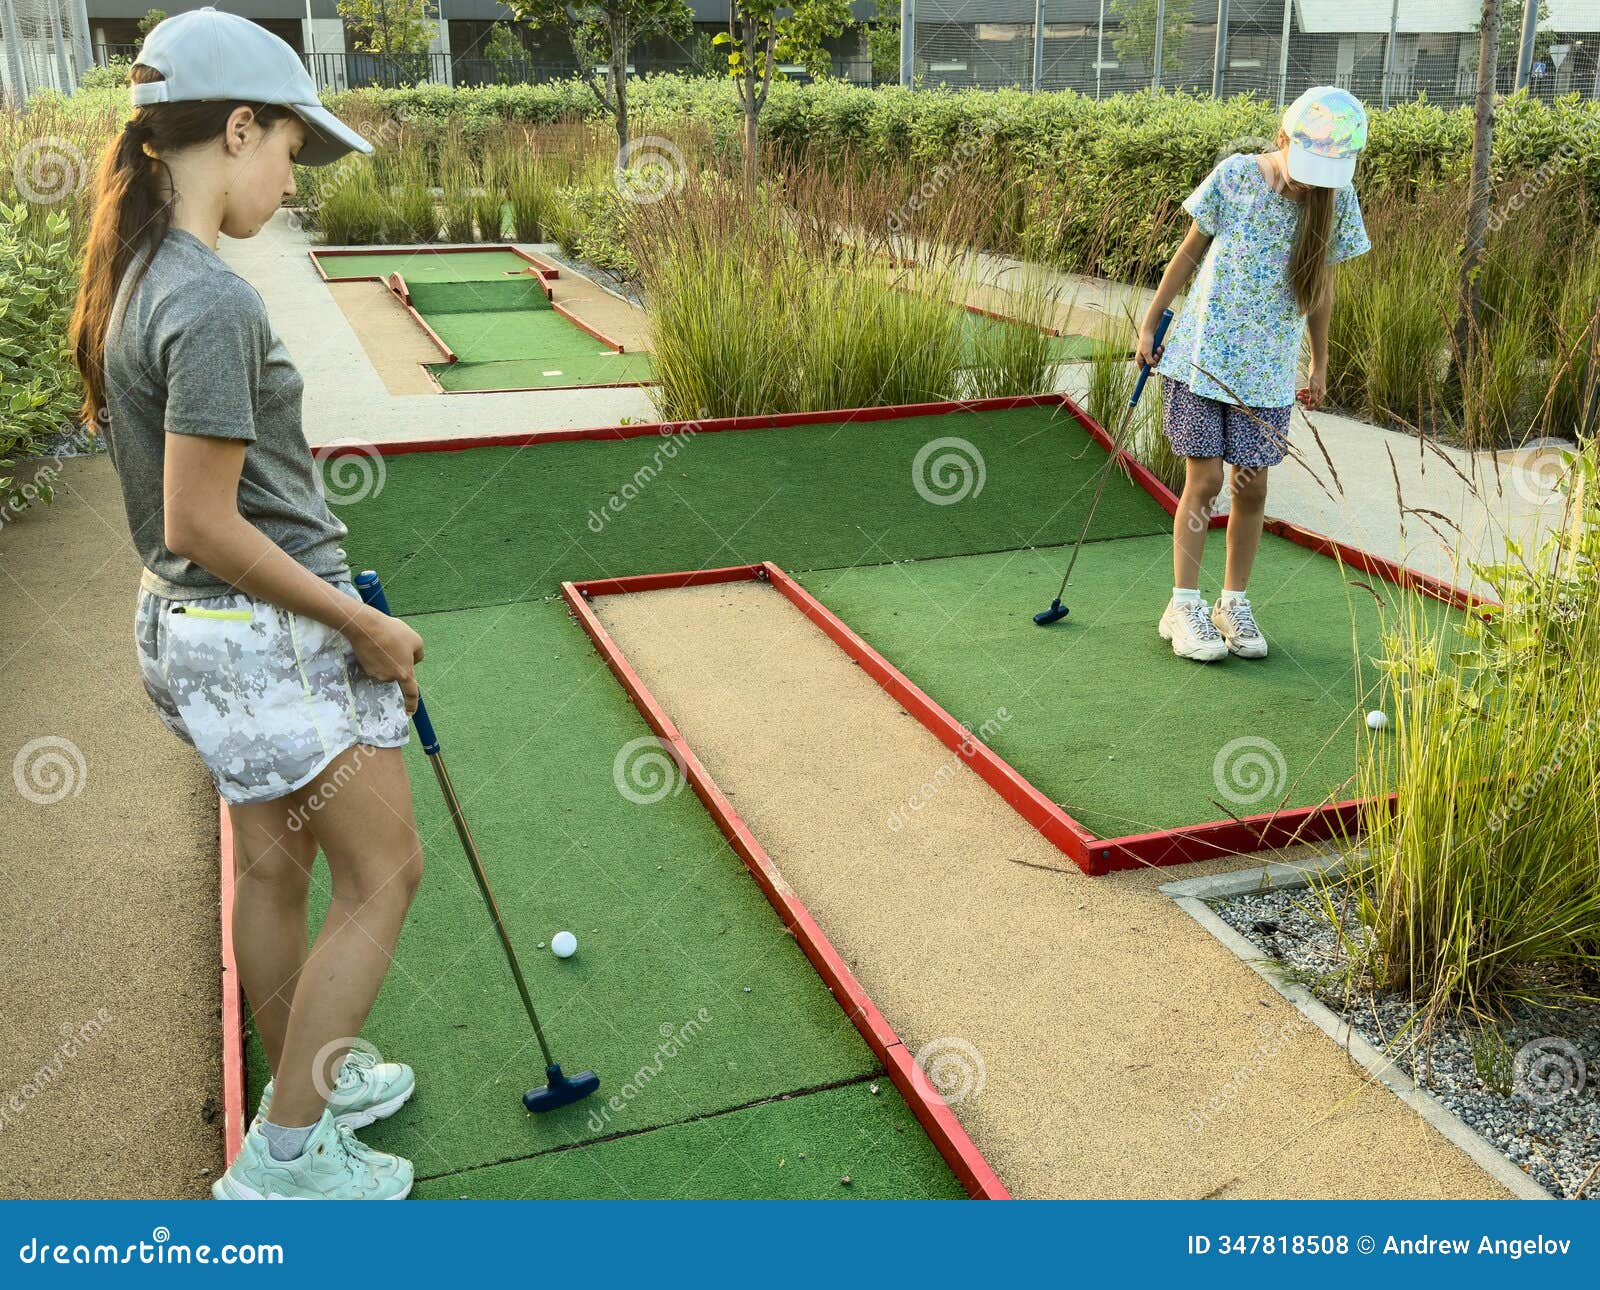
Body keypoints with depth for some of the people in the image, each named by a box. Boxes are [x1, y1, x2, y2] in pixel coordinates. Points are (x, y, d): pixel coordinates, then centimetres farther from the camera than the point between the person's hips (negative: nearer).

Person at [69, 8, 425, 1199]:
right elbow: (200, 524, -23)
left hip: (190, 622, 9)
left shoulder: (137, 274, 6)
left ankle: (309, 1081, 40)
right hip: (270, 635, -9)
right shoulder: (213, 303, -24)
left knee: (273, 867, 21)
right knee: (383, 878, 5)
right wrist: (364, 626, -15)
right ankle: (285, 1156, 16)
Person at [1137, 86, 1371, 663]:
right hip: (1202, 354, -2)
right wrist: (1151, 322, 5)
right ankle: (1183, 605, 8)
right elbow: (1190, 251, 2)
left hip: (1268, 369, 2)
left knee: (1252, 487, 4)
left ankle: (1234, 603, 19)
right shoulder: (1236, 175, -9)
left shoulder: (1337, 200, -2)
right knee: (1204, 480, -3)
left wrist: (1319, 364, 15)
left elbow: (1321, 286, 9)